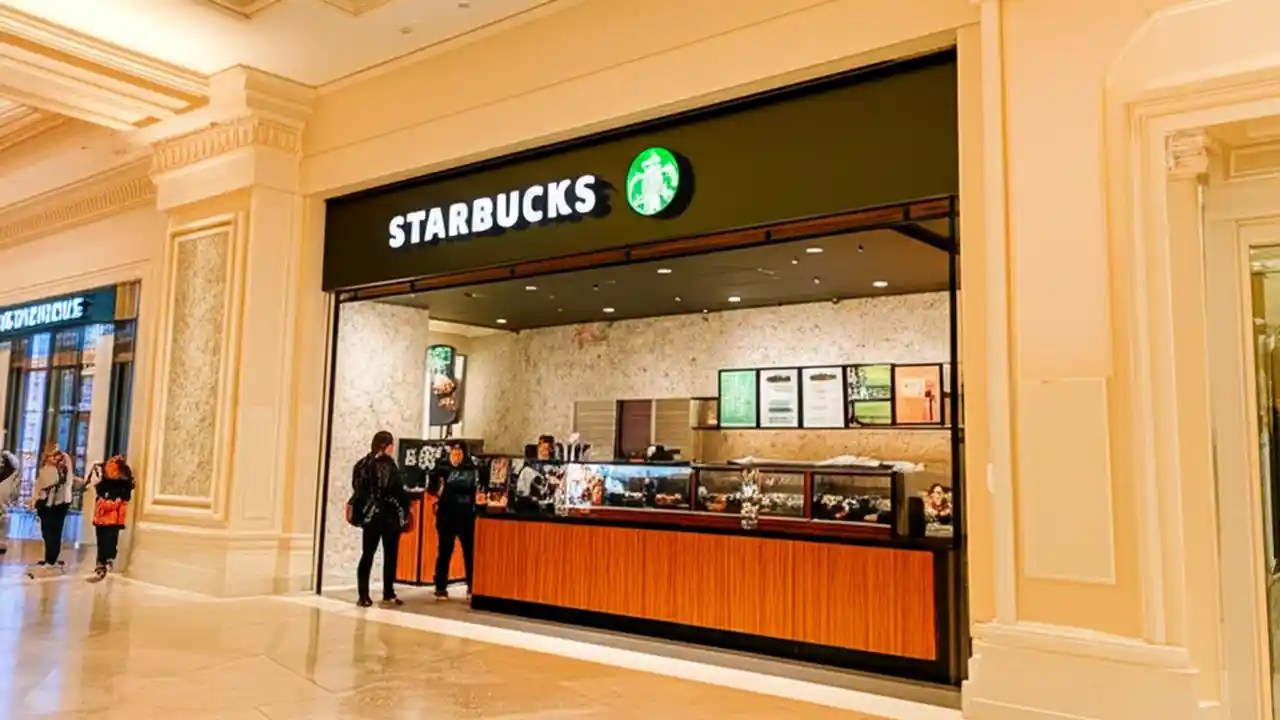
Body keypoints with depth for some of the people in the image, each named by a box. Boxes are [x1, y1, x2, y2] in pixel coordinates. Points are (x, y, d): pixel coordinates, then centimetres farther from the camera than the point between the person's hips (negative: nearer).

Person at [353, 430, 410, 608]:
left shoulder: (363, 463, 9)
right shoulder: (388, 463, -12)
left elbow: (357, 489, 12)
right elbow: (397, 490, -16)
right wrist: (405, 509, -4)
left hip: (369, 515, 6)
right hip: (389, 515, -6)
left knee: (367, 554, 7)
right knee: (390, 555, 6)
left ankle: (364, 596, 4)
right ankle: (388, 594, 12)